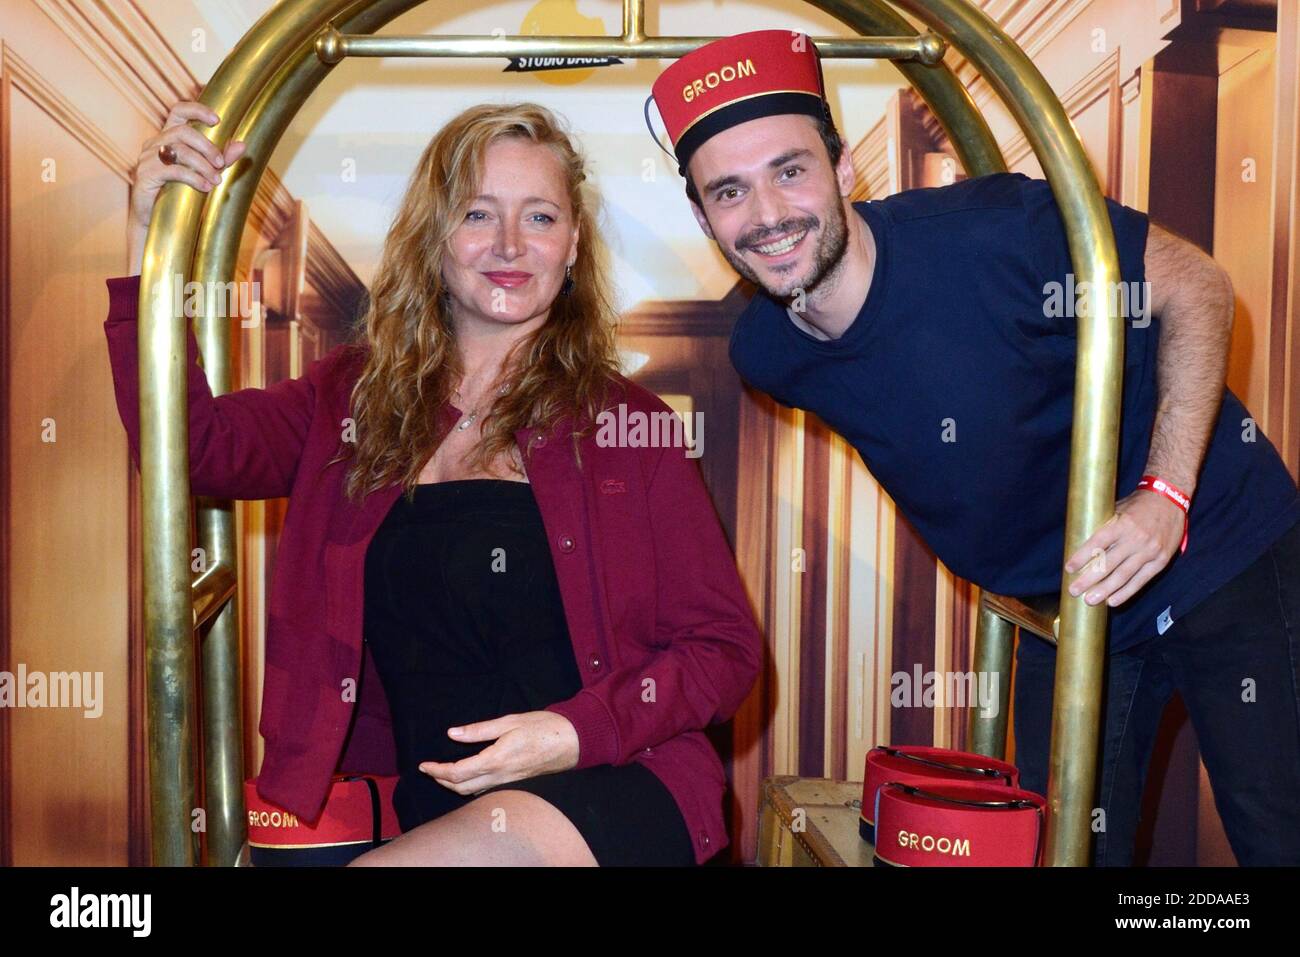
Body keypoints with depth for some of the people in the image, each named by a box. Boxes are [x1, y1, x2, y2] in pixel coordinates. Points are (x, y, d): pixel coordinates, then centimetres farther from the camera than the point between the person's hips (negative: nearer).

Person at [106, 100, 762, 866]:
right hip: (431, 813, 3)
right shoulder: (355, 398, 9)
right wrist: (152, 237, -13)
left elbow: (726, 648, 1)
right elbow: (192, 445, -8)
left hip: (618, 791, -2)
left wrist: (578, 733, -13)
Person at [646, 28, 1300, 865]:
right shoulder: (767, 356, -10)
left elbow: (1196, 287, -15)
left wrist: (1165, 495, -25)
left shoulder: (985, 234, -27)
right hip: (1062, 609, 4)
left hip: (1218, 546, -4)